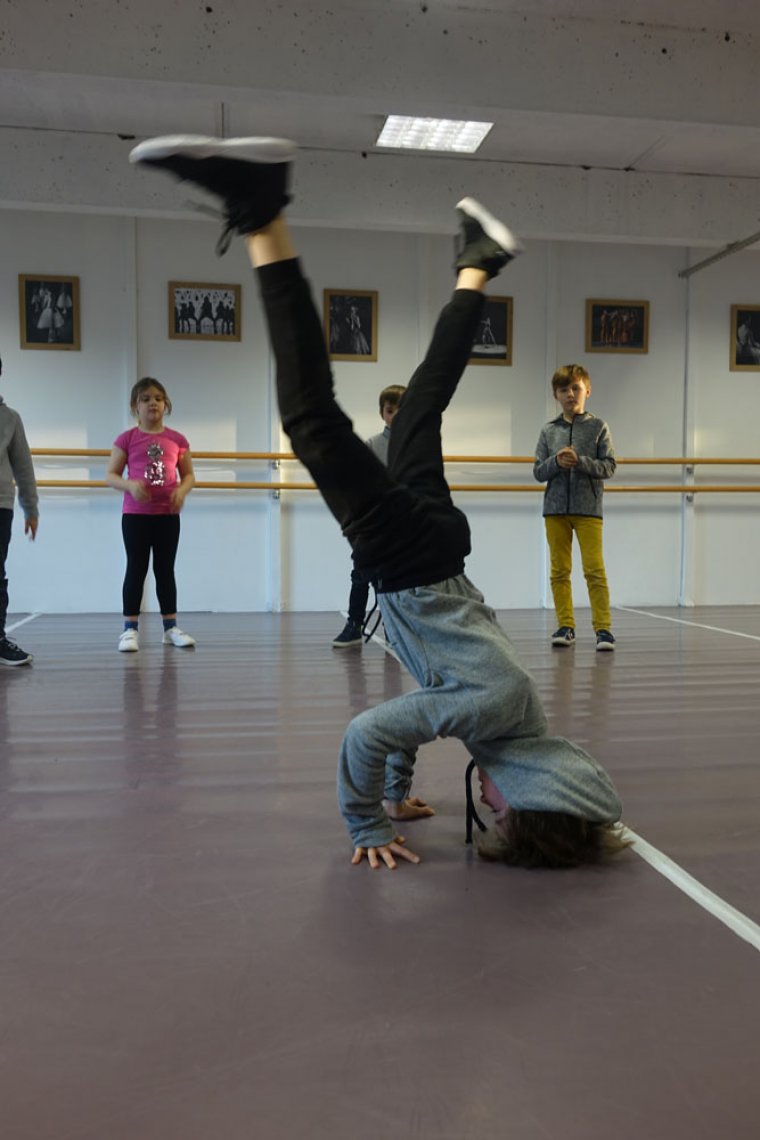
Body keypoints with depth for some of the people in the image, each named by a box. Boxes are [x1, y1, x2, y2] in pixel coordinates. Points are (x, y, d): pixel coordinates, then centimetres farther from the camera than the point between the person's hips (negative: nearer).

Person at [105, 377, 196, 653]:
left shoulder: (177, 440, 4)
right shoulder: (127, 439, -1)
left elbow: (189, 476, 9)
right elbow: (110, 475, 0)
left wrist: (181, 490, -13)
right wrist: (130, 485, -19)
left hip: (167, 514, 2)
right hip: (135, 514, -2)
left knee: (165, 570, 9)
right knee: (136, 570, 1)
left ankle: (171, 627, 15)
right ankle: (130, 629, 6)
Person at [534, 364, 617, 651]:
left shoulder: (598, 427, 2)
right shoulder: (549, 430, 7)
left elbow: (609, 467, -3)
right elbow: (538, 472, 6)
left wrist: (580, 461, -17)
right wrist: (557, 461, -13)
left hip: (588, 509, -3)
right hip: (555, 508, 3)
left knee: (594, 569, -5)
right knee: (559, 570, 6)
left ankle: (603, 627, 1)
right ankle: (565, 626, 14)